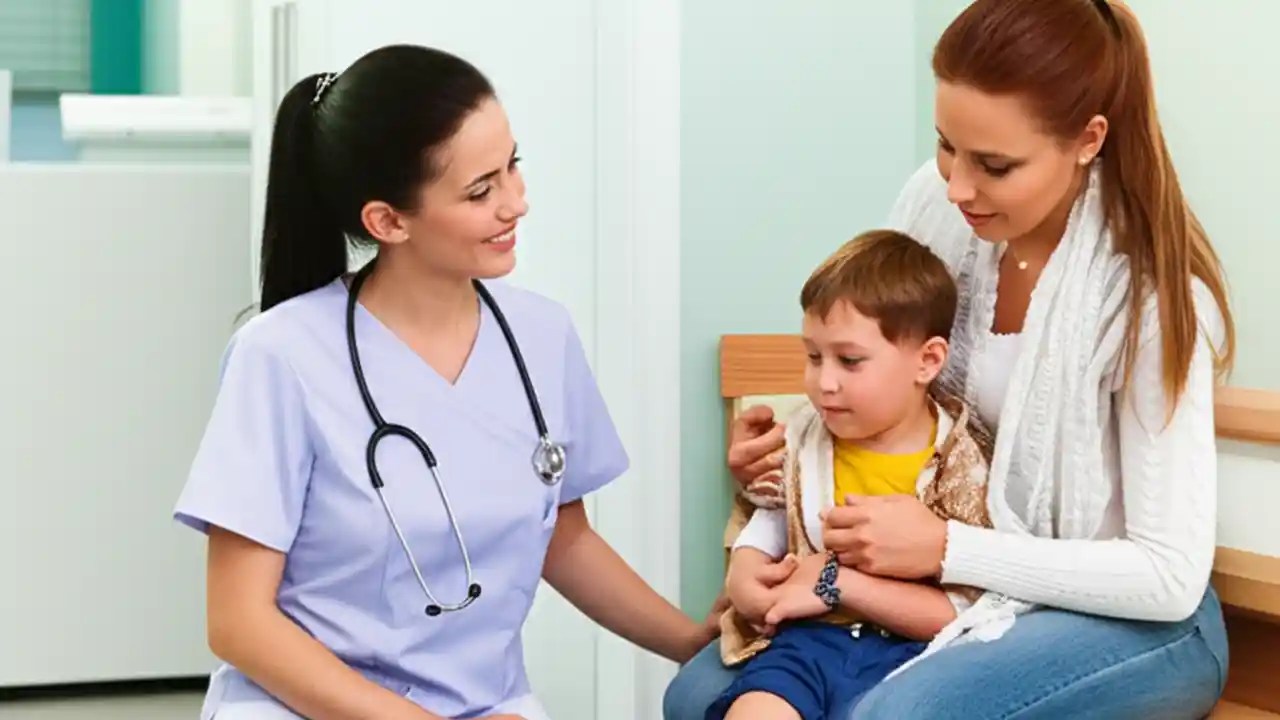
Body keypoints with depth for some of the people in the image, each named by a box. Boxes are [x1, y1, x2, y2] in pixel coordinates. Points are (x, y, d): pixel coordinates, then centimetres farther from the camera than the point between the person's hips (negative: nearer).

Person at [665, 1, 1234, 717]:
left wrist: (947, 548, -26)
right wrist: (785, 449, -12)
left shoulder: (1154, 290, -23)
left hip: (1135, 620, -5)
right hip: (960, 585, 6)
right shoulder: (934, 203, -9)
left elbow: (1171, 577, -21)